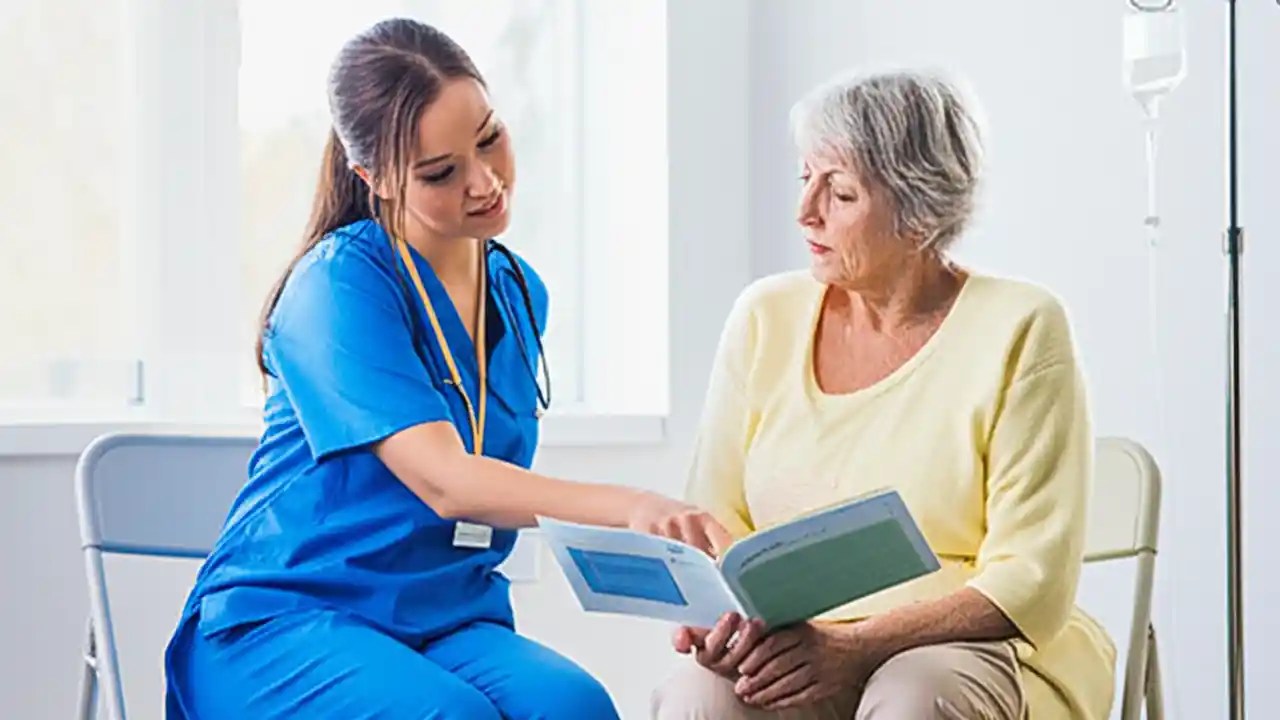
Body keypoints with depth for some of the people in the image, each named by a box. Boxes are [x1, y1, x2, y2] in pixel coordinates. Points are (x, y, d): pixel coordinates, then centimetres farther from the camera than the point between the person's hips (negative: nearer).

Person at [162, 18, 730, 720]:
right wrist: (629, 507, -38)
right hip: (282, 618, -5)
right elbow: (445, 481, -25)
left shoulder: (519, 291, 12)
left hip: (448, 622, 5)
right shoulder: (340, 284, -12)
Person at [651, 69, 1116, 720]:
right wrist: (717, 619, -16)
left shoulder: (1019, 330, -5)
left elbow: (1032, 581, -10)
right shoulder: (765, 317, 6)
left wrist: (857, 645, -21)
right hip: (789, 651, 3)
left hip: (975, 650, -2)